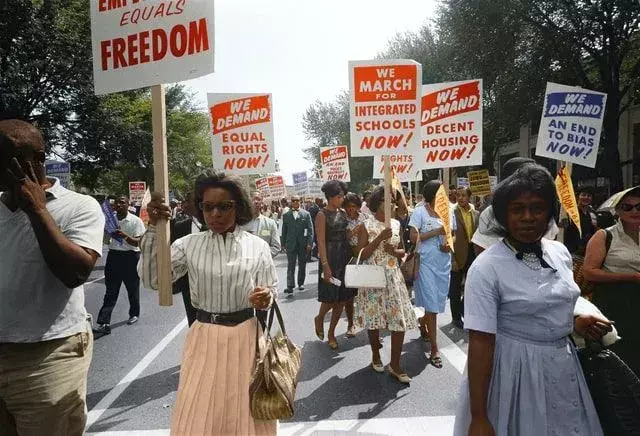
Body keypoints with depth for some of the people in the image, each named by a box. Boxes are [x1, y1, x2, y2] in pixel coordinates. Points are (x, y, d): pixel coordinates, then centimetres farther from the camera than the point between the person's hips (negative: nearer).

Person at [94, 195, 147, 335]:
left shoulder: (135, 221, -8)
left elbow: (138, 242, -14)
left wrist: (125, 236, -30)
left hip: (130, 256, -3)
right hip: (113, 255, 3)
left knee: (132, 288, 13)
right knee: (111, 291, 0)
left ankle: (134, 314, 35)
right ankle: (104, 323, -3)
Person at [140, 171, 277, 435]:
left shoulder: (257, 246, -3)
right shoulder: (189, 244, -1)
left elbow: (272, 289, 3)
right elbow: (152, 280, -9)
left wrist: (265, 297, -21)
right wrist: (153, 228, -17)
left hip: (245, 335, 0)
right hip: (204, 337, 1)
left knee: (245, 413, 14)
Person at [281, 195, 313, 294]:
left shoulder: (306, 214, 3)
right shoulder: (286, 215, 7)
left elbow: (310, 229, 0)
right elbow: (284, 230, 9)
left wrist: (309, 243, -8)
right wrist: (283, 243, 4)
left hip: (303, 244, 0)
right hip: (291, 244, 0)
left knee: (302, 265, 10)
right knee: (290, 266, -5)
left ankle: (301, 283, 24)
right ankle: (290, 286, -8)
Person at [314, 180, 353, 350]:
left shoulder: (343, 213, 10)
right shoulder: (322, 215, -9)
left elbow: (347, 236, 13)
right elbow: (321, 242, -14)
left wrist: (352, 258, 5)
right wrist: (325, 265, -20)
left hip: (345, 258, 7)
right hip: (331, 258, -6)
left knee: (342, 298, 9)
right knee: (331, 297, -3)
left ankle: (331, 333, 23)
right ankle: (319, 318, 29)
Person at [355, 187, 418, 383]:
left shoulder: (396, 224, 6)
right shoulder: (366, 226, -5)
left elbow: (402, 251, 14)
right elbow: (362, 254, -11)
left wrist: (395, 251, -9)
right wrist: (380, 238, -20)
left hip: (393, 277, 3)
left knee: (400, 320, -2)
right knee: (373, 317, 8)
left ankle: (395, 365, 10)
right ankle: (376, 356, 32)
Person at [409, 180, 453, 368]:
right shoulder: (420, 212, -7)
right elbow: (413, 238, -12)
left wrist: (450, 245, -6)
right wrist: (436, 232, -18)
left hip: (444, 263, 5)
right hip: (426, 262, -5)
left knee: (438, 301, 14)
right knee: (431, 303, -5)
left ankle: (423, 326, 42)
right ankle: (434, 349, 2)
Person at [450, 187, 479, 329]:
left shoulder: (475, 214, 7)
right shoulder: (452, 213, -10)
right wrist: (452, 258, -17)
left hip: (472, 254, 5)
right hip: (457, 255, -5)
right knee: (455, 288, 8)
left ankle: (464, 310, 36)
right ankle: (456, 316, 23)